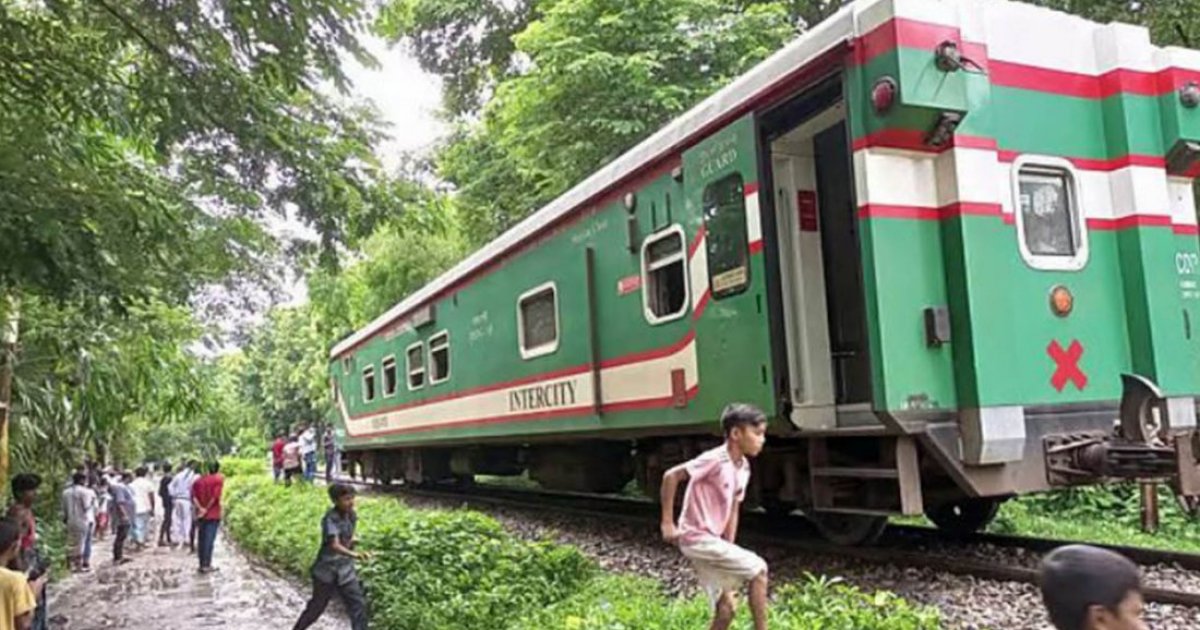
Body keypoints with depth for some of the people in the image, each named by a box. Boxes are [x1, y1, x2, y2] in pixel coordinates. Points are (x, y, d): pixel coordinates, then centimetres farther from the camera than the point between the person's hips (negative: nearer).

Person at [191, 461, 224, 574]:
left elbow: (193, 496, -2)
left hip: (201, 515, 5)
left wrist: (200, 508, -9)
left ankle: (202, 564, 15)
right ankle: (206, 565, -6)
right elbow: (215, 496, -16)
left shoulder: (199, 480, 10)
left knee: (202, 539, 11)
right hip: (213, 514, -5)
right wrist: (206, 509, -9)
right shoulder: (219, 479, -5)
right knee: (209, 539, -4)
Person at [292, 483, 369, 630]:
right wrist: (353, 554, -56)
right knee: (316, 607, 11)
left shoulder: (351, 515, -3)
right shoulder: (330, 519, -24)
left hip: (345, 570, 6)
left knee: (358, 604, -2)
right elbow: (334, 545, -39)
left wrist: (351, 540, -4)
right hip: (327, 571, -5)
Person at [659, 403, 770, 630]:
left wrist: (729, 550, 12)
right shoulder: (715, 460, -19)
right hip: (698, 539, -9)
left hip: (712, 540, 9)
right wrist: (667, 523, -17)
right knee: (758, 568, -10)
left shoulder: (743, 467, 7)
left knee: (725, 609, 8)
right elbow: (671, 476, -21)